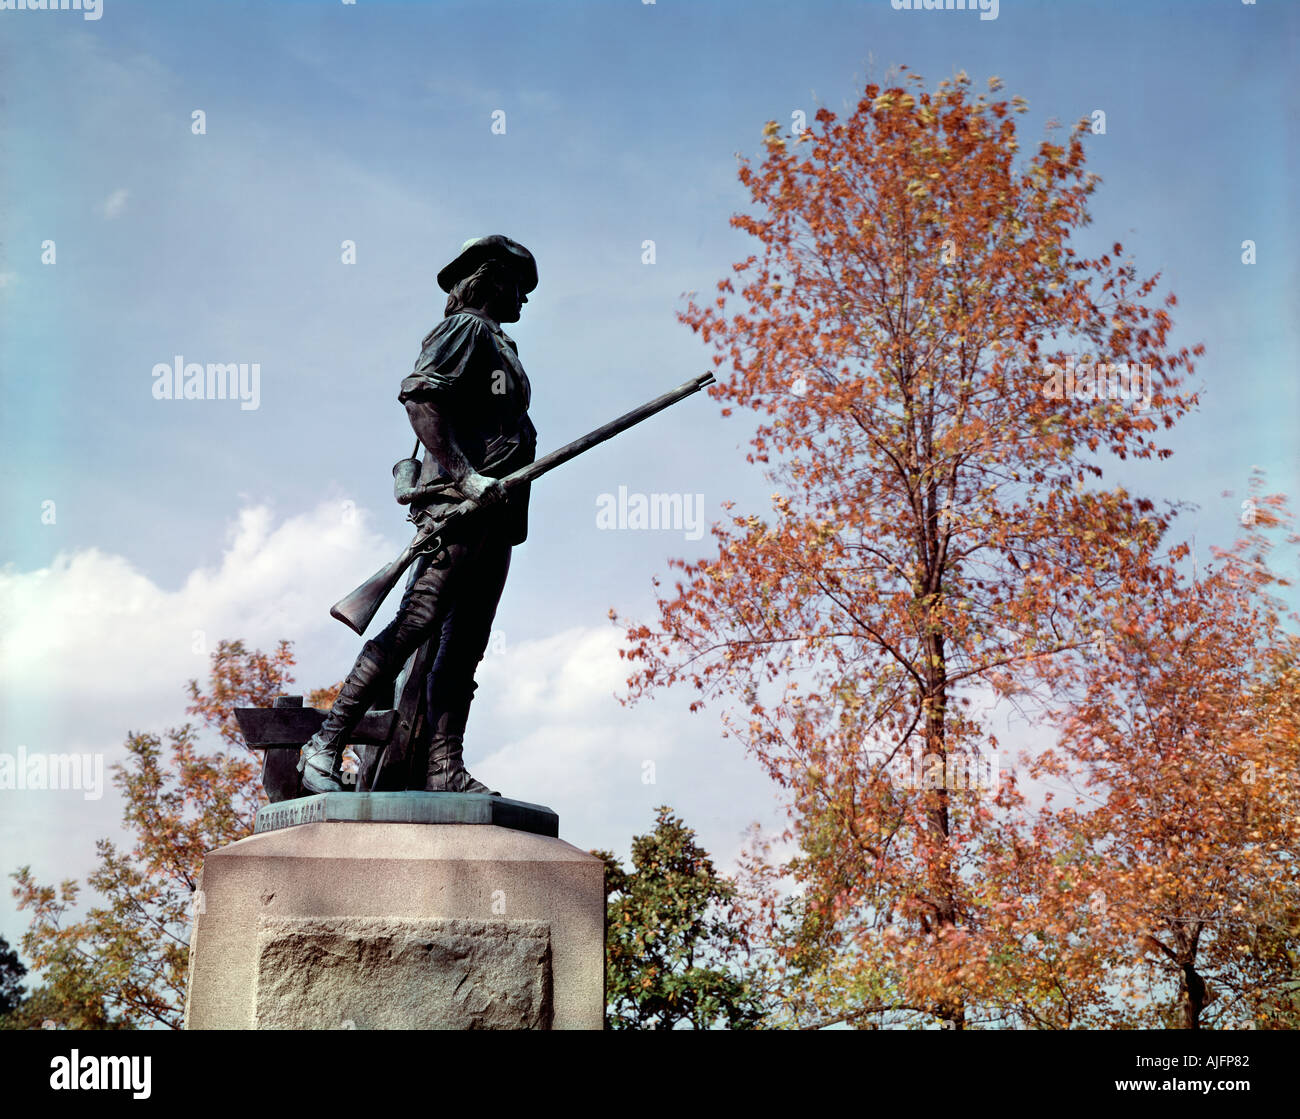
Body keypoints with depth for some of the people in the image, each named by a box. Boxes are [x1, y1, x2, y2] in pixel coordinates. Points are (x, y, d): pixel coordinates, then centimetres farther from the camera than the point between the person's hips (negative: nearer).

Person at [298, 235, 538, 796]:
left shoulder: (497, 345, 28)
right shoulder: (466, 328, -1)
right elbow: (418, 397, -18)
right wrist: (465, 477, -24)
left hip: (493, 516, 10)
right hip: (458, 510, -10)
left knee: (464, 645, 3)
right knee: (414, 627, -16)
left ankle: (444, 769, 1)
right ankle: (325, 747, -15)